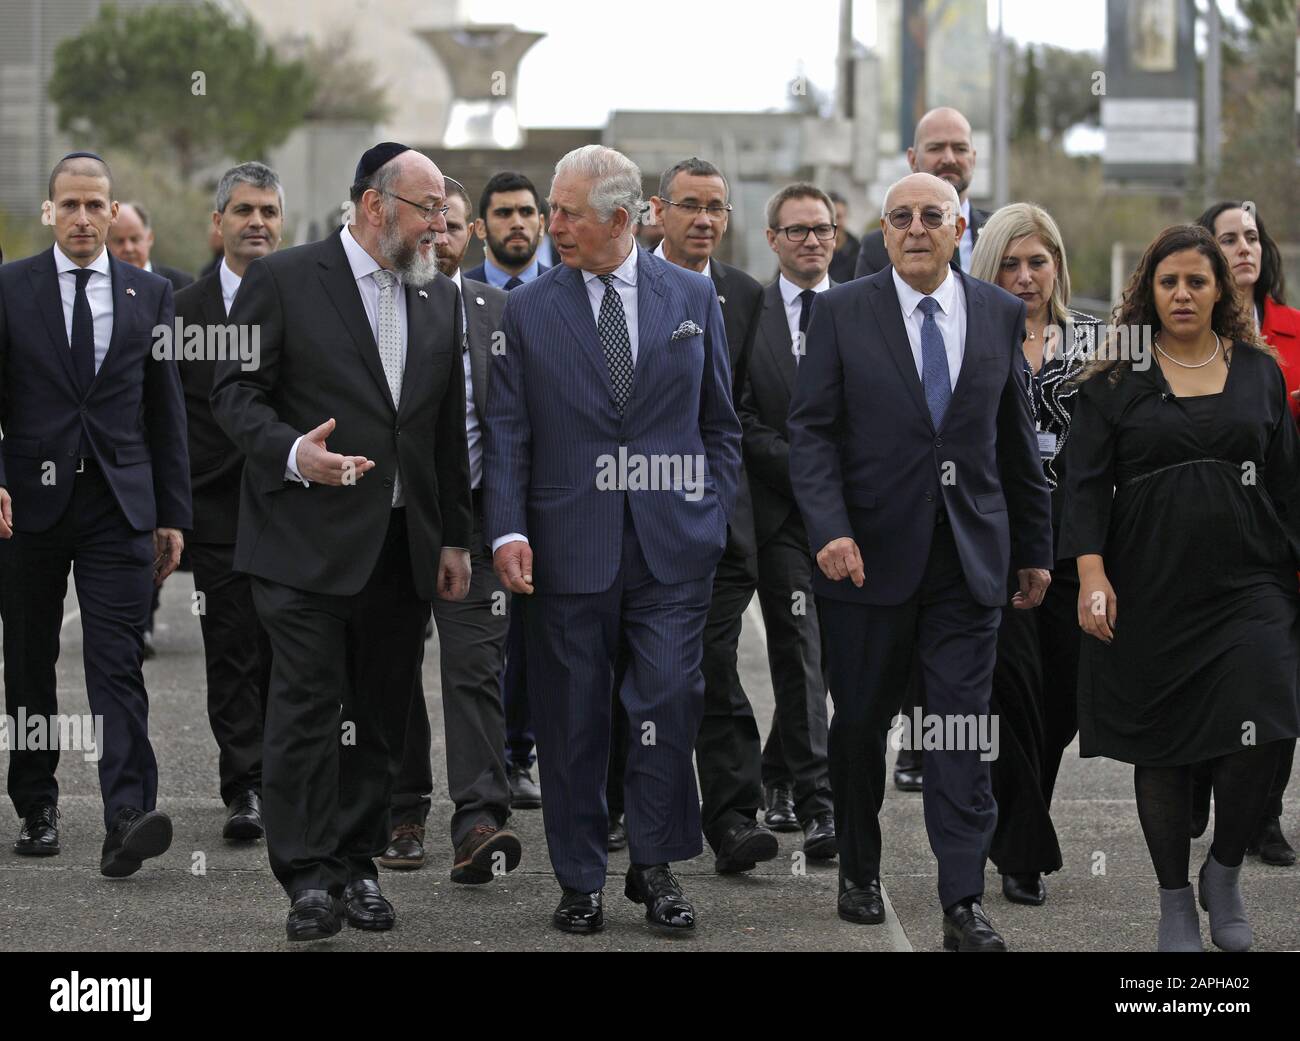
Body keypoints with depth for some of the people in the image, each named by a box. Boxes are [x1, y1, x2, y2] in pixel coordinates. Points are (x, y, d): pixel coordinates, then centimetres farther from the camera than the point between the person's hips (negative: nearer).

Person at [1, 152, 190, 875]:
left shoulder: (151, 294, 8)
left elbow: (167, 410, 10)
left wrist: (173, 514, 7)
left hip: (119, 504, 0)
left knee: (118, 663, -11)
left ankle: (128, 818, -21)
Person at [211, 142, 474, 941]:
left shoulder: (440, 298, 13)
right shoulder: (283, 280, -3)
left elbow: (449, 427, 16)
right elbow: (236, 391, -5)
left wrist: (455, 538, 13)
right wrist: (292, 453, -23)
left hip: (405, 545, 5)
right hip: (310, 539, -5)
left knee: (381, 715, 7)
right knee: (308, 707, -6)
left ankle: (358, 863, 15)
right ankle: (308, 876, -3)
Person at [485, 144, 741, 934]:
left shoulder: (693, 297, 7)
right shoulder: (528, 310, 4)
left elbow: (720, 424, 12)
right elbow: (507, 433, 2)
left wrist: (713, 521, 4)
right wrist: (508, 530, -10)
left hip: (673, 547, 0)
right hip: (569, 547, 0)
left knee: (670, 700, -7)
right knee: (573, 721, 4)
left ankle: (655, 865, 7)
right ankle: (581, 880, 14)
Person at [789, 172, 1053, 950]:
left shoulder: (1000, 314, 7)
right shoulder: (843, 312, 0)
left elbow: (1018, 441, 12)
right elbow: (813, 431, -4)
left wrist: (1035, 547, 12)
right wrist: (830, 529, -17)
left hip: (970, 558, 1)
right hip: (872, 555, -1)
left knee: (964, 732, -3)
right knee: (861, 724, 9)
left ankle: (964, 905, -4)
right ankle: (860, 876, 26)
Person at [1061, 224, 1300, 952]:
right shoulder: (1116, 379, 4)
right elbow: (1087, 481, 0)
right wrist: (1091, 573, -12)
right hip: (1150, 587, 0)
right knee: (1161, 751, 4)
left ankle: (1225, 872, 10)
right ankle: (1176, 901, 18)